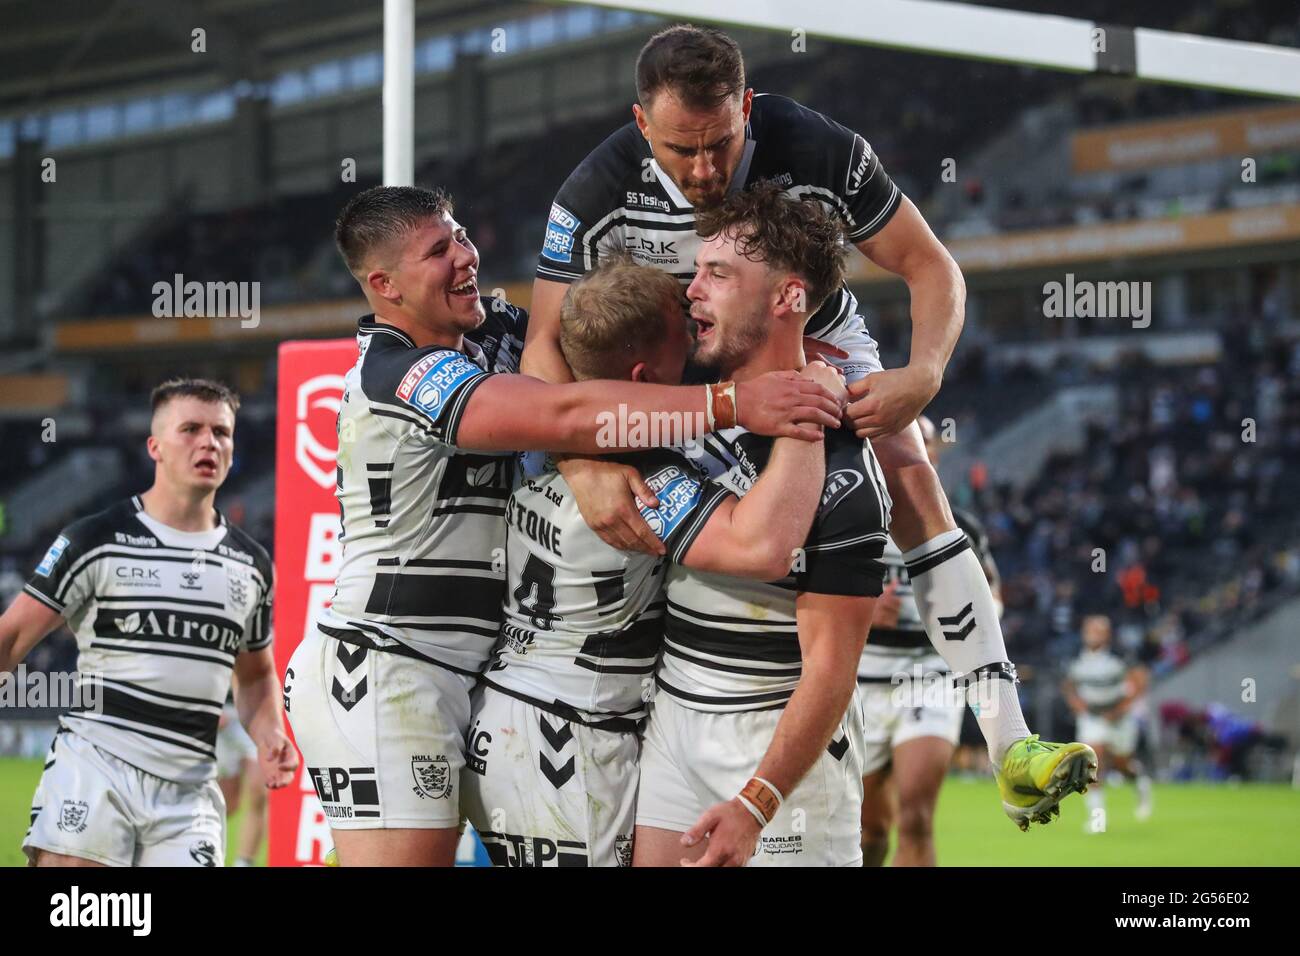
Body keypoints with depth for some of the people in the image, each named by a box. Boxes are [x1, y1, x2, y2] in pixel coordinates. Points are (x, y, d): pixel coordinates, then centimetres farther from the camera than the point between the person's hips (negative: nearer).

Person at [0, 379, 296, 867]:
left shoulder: (251, 565, 14)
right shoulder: (96, 540, 0)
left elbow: (256, 674, 26)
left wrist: (269, 736, 7)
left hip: (189, 790, 4)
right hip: (95, 768, -4)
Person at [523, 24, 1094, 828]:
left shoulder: (822, 153, -30)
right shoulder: (599, 194, -29)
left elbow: (932, 269, -21)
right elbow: (548, 344, -27)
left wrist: (923, 377, -41)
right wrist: (586, 465, -45)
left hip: (820, 343, -1)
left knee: (911, 482, -19)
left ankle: (1011, 747, -23)